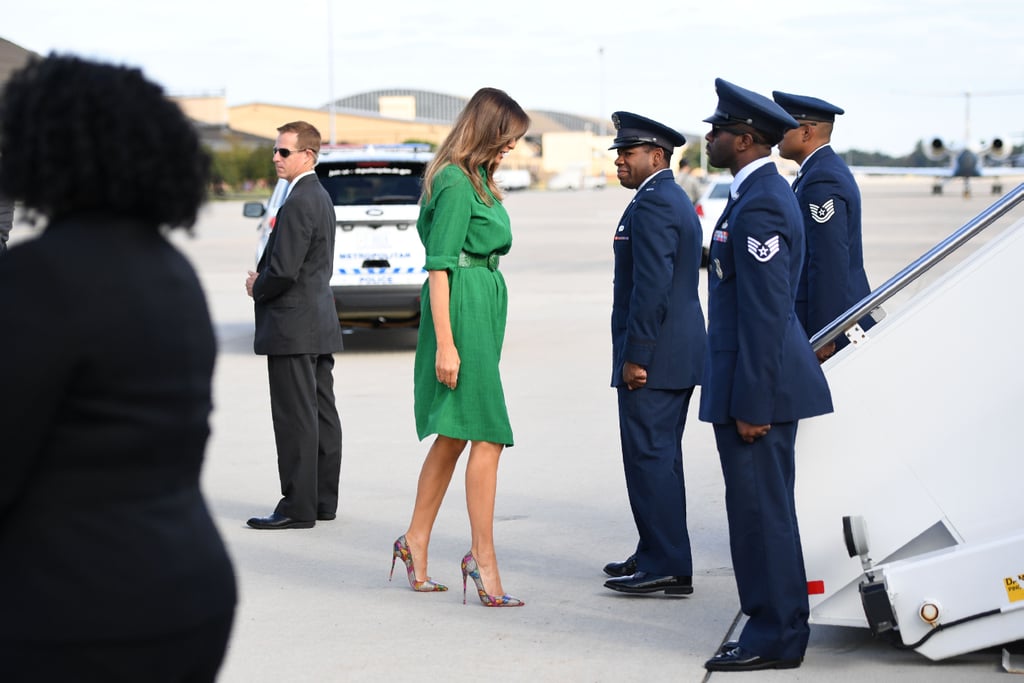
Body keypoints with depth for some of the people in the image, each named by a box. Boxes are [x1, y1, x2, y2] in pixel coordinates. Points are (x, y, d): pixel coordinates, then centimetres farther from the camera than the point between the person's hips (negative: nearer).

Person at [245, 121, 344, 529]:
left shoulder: (298, 203, -18)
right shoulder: (319, 196, 14)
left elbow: (284, 270, -23)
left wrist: (257, 289, -5)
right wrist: (263, 278, 9)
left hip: (293, 325, -10)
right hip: (320, 323, 10)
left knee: (295, 417, -6)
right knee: (321, 413, 11)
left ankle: (298, 507, -4)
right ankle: (323, 501, 17)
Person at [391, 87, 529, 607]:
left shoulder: (476, 180, 16)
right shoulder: (456, 184, -13)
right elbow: (439, 267, -17)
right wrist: (445, 344, -20)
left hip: (482, 305, 10)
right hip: (464, 309, -10)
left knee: (453, 436, 13)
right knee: (488, 436, -9)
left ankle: (416, 542, 22)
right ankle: (482, 558, -7)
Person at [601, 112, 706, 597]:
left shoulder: (652, 204, -15)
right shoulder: (675, 201, 18)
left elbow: (652, 285, -23)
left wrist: (635, 355, -21)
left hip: (653, 357, -11)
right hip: (678, 355, 11)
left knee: (650, 458, -7)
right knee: (659, 458, 16)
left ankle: (666, 567, -6)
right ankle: (658, 557, 23)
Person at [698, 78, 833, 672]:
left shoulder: (759, 205, -19)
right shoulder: (766, 192, 14)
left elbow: (764, 314, -22)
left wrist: (751, 404, -21)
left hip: (759, 383, -11)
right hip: (766, 382, 11)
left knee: (762, 510, -4)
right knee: (764, 509, 15)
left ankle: (775, 636, 4)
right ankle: (780, 628, 23)